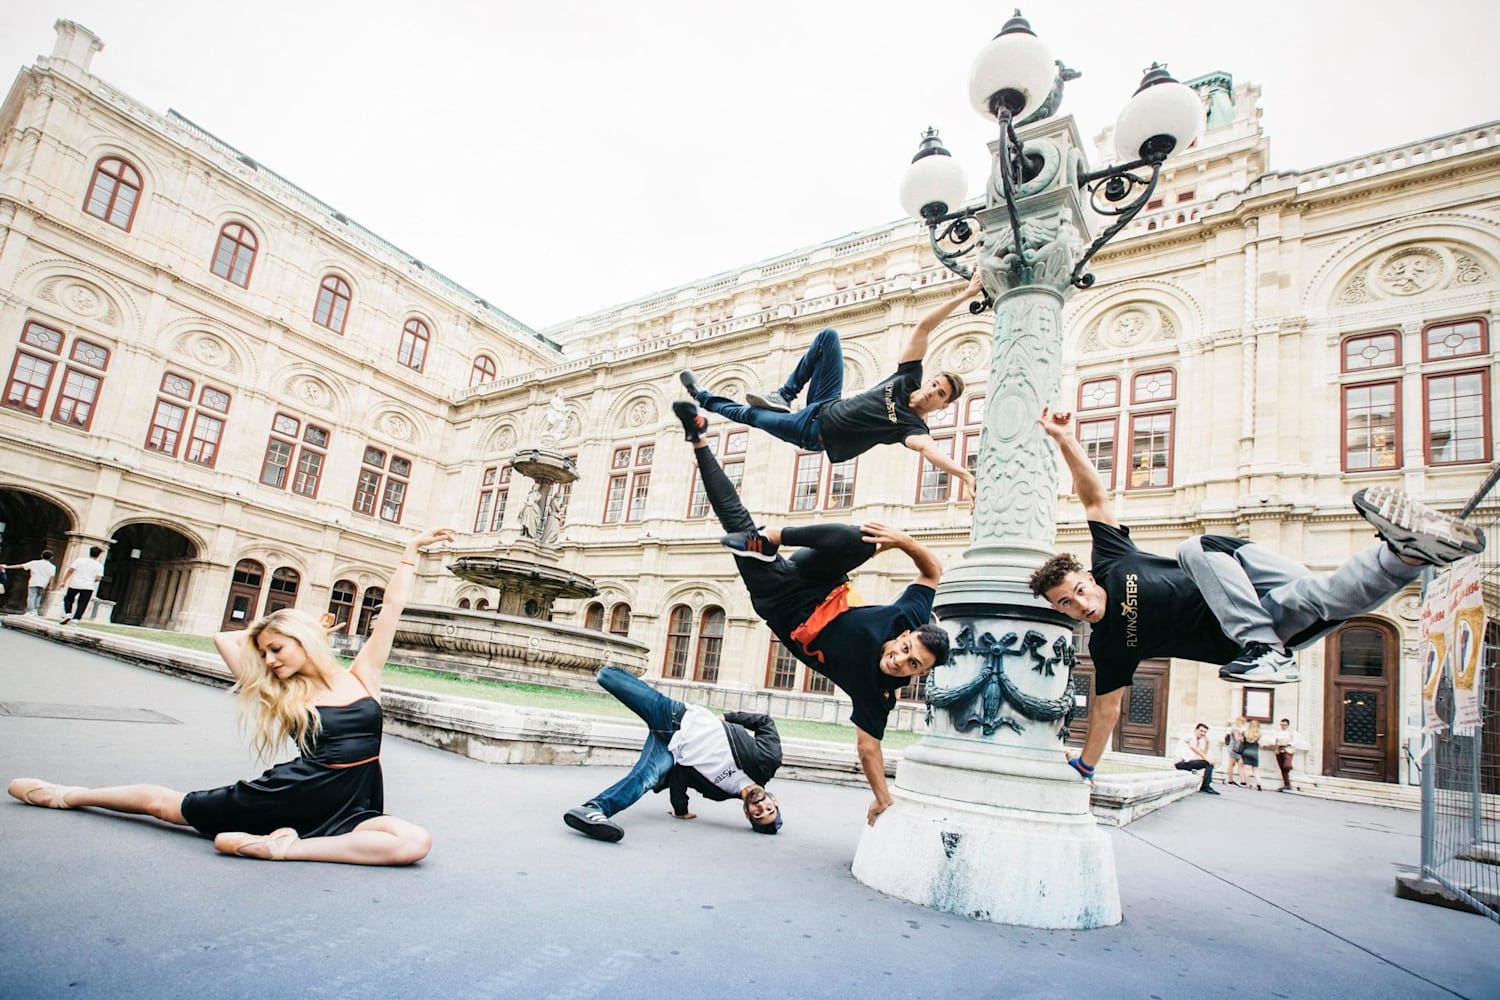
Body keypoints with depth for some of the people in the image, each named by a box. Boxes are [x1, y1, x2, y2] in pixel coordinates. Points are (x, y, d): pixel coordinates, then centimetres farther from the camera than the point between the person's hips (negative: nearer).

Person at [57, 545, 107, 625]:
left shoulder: (80, 560, 2)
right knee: (82, 604, 5)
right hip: (88, 587, 0)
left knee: (68, 599, 18)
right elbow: (98, 578, -3)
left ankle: (68, 614, 3)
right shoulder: (99, 565, 1)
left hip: (74, 584, 1)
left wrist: (64, 581, 2)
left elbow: (70, 571, -2)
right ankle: (76, 619, -1)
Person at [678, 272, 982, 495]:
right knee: (829, 335, -6)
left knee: (749, 414, 2)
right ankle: (784, 397, 4)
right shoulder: (908, 379, -10)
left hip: (814, 433, -5)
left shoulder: (913, 428, -24)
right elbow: (923, 327, -13)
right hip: (825, 405, 5)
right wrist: (964, 295, -23)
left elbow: (932, 450, -45)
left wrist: (966, 475, -64)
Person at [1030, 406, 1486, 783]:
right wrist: (1084, 765, 10)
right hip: (1237, 640, -1)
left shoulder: (1111, 562, 0)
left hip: (1270, 614, 2)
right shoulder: (1107, 647, -2)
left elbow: (1094, 496, 0)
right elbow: (1106, 707, 8)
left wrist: (1065, 440, -6)